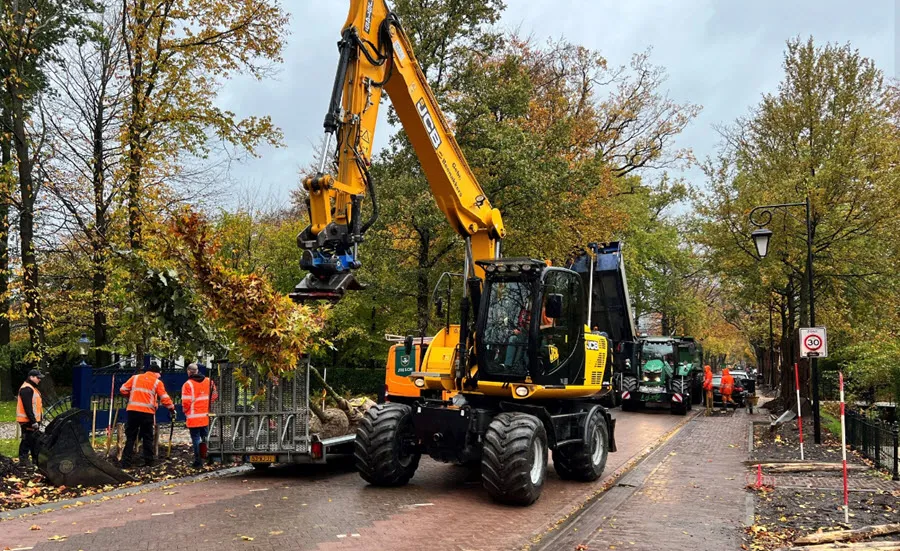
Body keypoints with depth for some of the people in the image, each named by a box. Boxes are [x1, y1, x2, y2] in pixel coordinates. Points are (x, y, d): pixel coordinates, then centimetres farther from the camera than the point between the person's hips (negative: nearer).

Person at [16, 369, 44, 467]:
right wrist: (33, 421, -24)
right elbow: (28, 407, -23)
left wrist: (36, 420, 22)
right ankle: (23, 460, 2)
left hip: (33, 420, 11)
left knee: (35, 439, 15)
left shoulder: (32, 388, 17)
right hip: (28, 421, -11)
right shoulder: (26, 389, -17)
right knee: (27, 440, -5)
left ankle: (36, 459, 22)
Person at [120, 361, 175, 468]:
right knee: (147, 438, 10)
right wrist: (172, 408, 11)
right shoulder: (157, 382, 3)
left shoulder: (135, 377, 10)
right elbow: (164, 398, 1)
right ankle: (149, 462, 14)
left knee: (130, 437, 8)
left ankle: (126, 462, 4)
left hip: (133, 411, 2)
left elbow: (123, 390, 10)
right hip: (147, 412, -2)